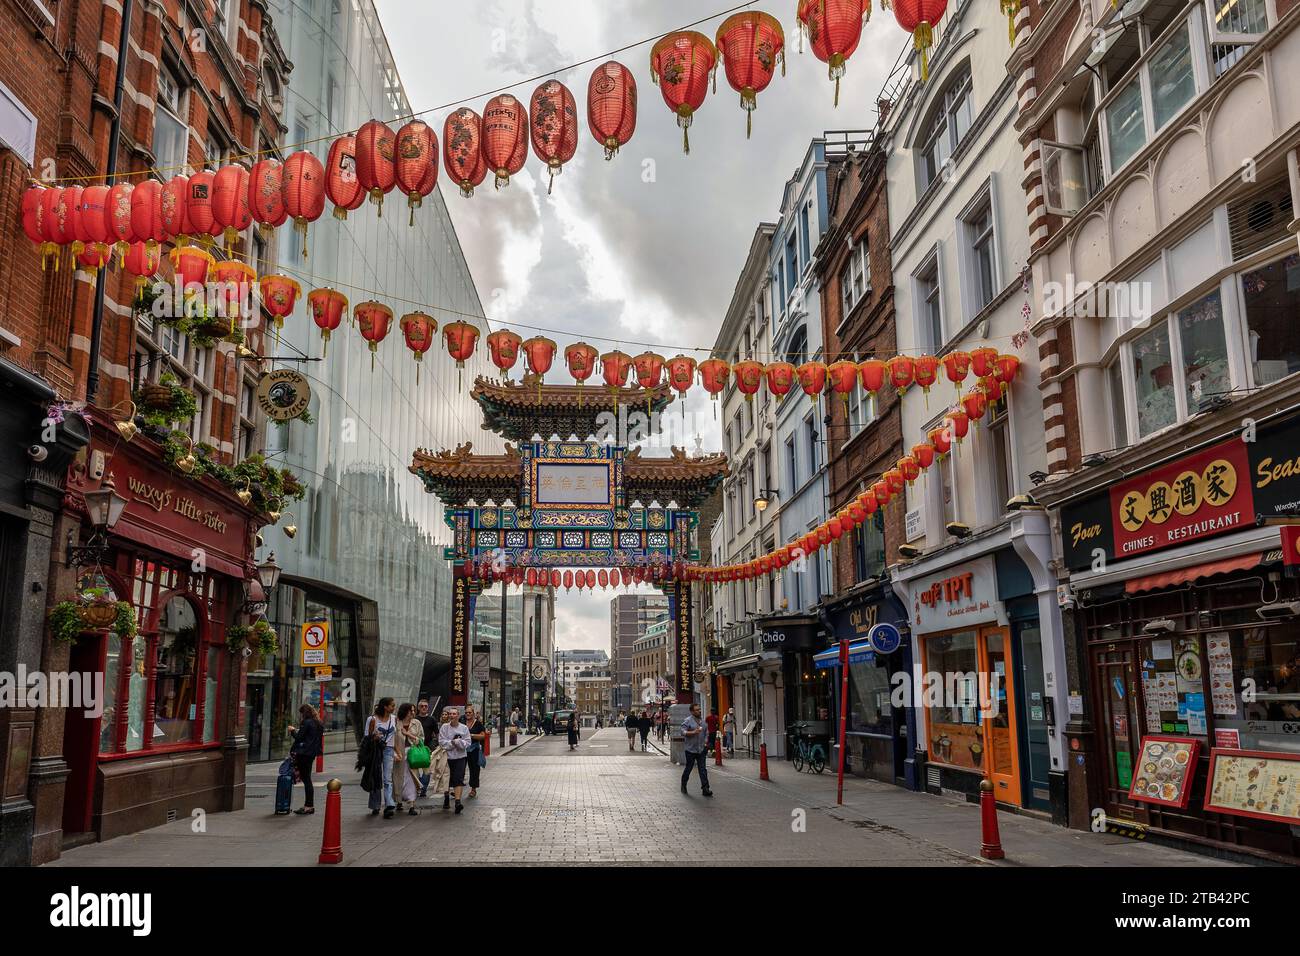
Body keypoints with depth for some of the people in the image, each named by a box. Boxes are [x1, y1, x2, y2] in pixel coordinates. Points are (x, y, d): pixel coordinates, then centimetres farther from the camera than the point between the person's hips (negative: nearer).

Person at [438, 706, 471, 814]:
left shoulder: (464, 728, 2)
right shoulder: (444, 727, 0)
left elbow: (467, 743, -3)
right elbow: (441, 741, -8)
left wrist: (456, 741, -15)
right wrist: (452, 742, -16)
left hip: (460, 756, -1)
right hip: (447, 756, 1)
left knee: (459, 779, -11)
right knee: (447, 778, 12)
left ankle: (458, 801, -16)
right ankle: (446, 799, 32)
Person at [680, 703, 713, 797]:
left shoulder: (702, 721, 13)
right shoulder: (687, 721, -7)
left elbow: (706, 732, 26)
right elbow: (683, 732, -15)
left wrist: (706, 741, 13)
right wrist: (694, 732, -23)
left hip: (701, 750, 5)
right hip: (691, 750, -5)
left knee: (703, 770, -1)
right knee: (688, 768, 6)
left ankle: (705, 789, -3)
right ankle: (683, 786, 24)